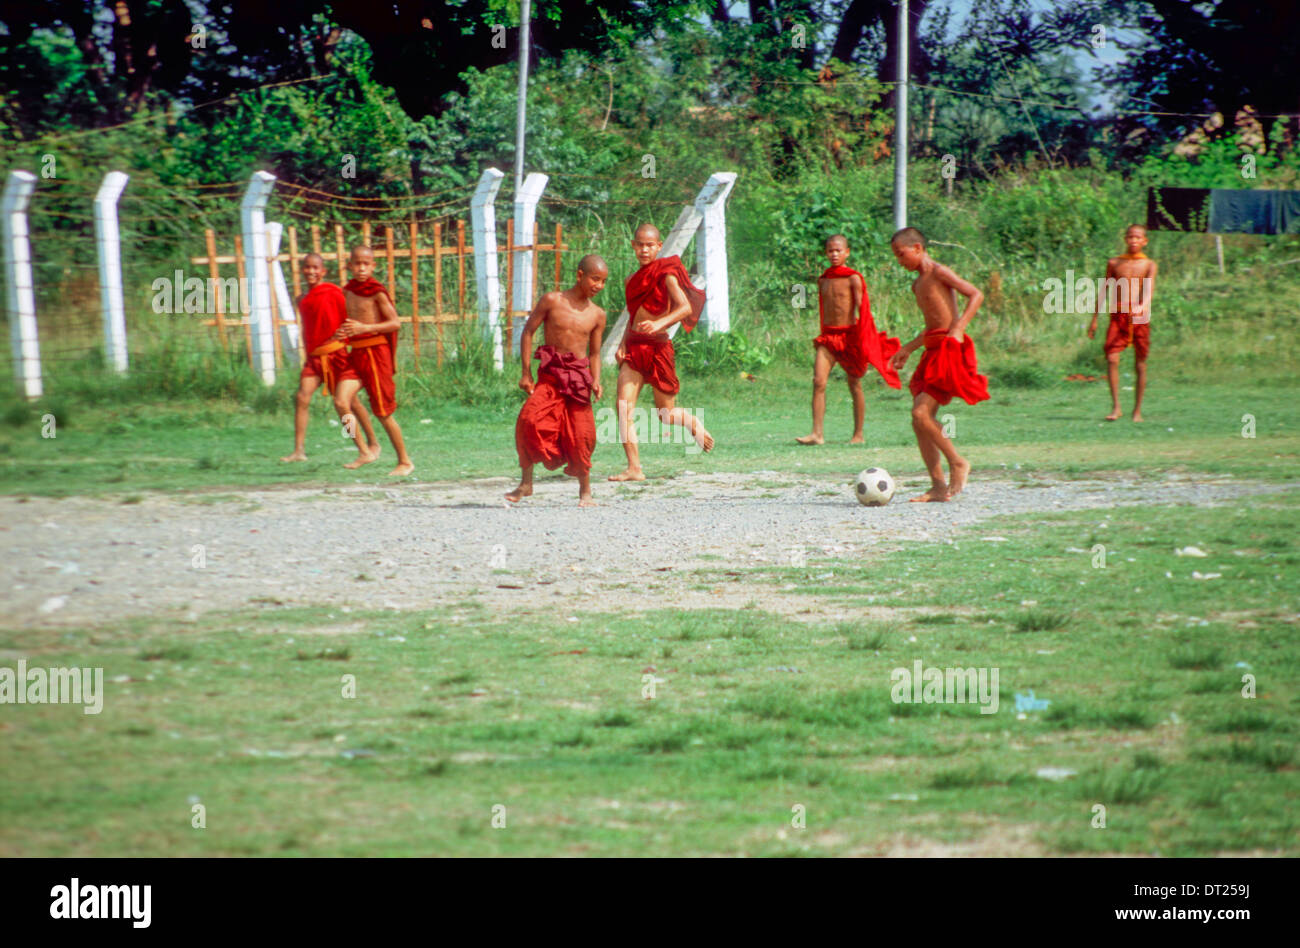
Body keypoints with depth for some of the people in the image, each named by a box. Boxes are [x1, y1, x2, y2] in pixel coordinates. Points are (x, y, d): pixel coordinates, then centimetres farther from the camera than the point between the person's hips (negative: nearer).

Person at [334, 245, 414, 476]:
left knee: (383, 412, -1)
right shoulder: (347, 291, 12)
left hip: (376, 352, -6)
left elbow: (395, 323, -12)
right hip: (355, 353, 6)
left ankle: (405, 462, 13)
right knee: (341, 402, -13)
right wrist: (343, 331, 4)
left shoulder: (377, 292, -7)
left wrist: (365, 328, -22)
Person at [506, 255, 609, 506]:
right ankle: (526, 483, -8)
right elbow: (528, 331, 3)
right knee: (530, 419, -21)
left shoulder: (597, 315, 8)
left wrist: (596, 382, -2)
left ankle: (585, 491, 14)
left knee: (581, 434, -4)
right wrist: (526, 372, -2)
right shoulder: (552, 301, 0)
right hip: (549, 374, -2)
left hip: (578, 376, 2)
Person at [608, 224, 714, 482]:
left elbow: (686, 308, -17)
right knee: (624, 407, -12)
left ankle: (693, 423, 38)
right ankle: (634, 468, -12)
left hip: (658, 347, -5)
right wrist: (622, 344, 8)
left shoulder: (666, 274, -6)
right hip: (633, 348, 5)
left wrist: (659, 324, -31)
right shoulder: (633, 280, 14)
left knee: (666, 415, 5)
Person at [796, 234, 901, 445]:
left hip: (850, 334, -4)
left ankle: (858, 434, 14)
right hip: (828, 336, 4)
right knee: (818, 381, -11)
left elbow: (861, 309, -7)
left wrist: (861, 339, -13)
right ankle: (817, 434, -14)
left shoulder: (853, 279, -4)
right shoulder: (823, 280, 12)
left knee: (855, 385, 4)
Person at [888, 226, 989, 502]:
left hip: (949, 349, -10)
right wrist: (908, 349, 26)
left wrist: (959, 329, -23)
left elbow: (976, 294, -15)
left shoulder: (938, 272, -6)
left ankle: (958, 463, -2)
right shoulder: (919, 283, 20)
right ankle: (938, 486, 4)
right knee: (919, 420, 2)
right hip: (933, 351, 10)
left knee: (921, 412, -18)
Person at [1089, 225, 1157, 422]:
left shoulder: (1149, 265, 5)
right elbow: (1105, 291, 17)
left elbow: (1150, 289, -11)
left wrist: (1142, 306, -32)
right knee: (1112, 359, -14)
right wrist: (1095, 319, 14)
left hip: (1140, 317, -1)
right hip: (1118, 316, 1)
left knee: (1140, 364, 1)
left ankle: (1137, 410, 11)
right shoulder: (1114, 263, 12)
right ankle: (1116, 407, -11)